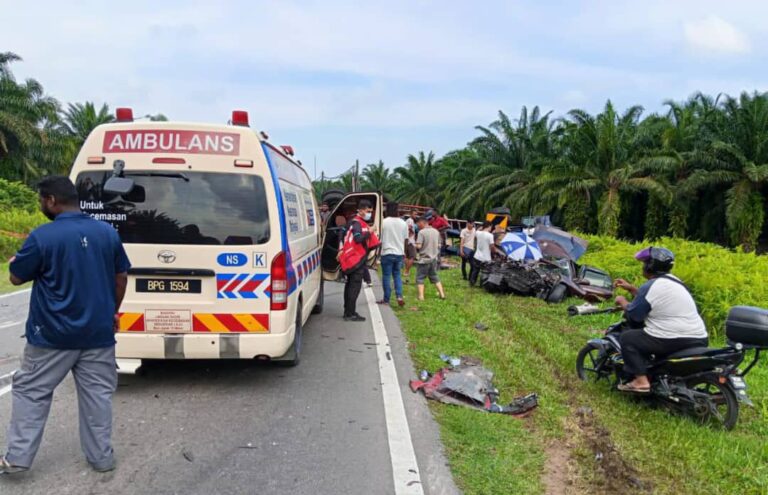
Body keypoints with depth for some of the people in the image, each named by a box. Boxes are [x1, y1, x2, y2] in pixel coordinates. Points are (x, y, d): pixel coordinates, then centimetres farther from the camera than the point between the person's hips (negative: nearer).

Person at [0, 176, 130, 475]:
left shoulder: (43, 236, -14)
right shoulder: (107, 232, 0)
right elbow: (121, 276, 8)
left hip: (52, 335, -3)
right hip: (98, 333, 4)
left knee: (30, 392, 15)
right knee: (97, 394, 11)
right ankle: (101, 458, 19)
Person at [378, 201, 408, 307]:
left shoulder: (384, 222, -10)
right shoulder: (403, 223, 3)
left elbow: (379, 238, -6)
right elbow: (406, 240, 9)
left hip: (387, 253, -4)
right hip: (399, 253, 4)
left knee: (386, 276, 5)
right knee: (397, 275, 15)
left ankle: (386, 299, 10)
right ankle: (399, 296, 0)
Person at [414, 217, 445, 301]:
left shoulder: (422, 232, -14)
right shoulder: (436, 232, 6)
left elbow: (418, 246, -20)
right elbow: (439, 245, 11)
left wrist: (415, 246, 0)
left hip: (423, 259, -6)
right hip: (434, 258, 6)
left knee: (420, 278, 4)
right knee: (435, 277, 18)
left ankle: (421, 296, -4)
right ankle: (442, 294, 15)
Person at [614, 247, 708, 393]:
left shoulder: (650, 287, -13)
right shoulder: (672, 281, 15)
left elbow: (633, 315, -4)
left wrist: (622, 302, 13)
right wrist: (630, 288, 28)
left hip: (675, 342, -9)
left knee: (627, 337, 1)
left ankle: (641, 381, -7)